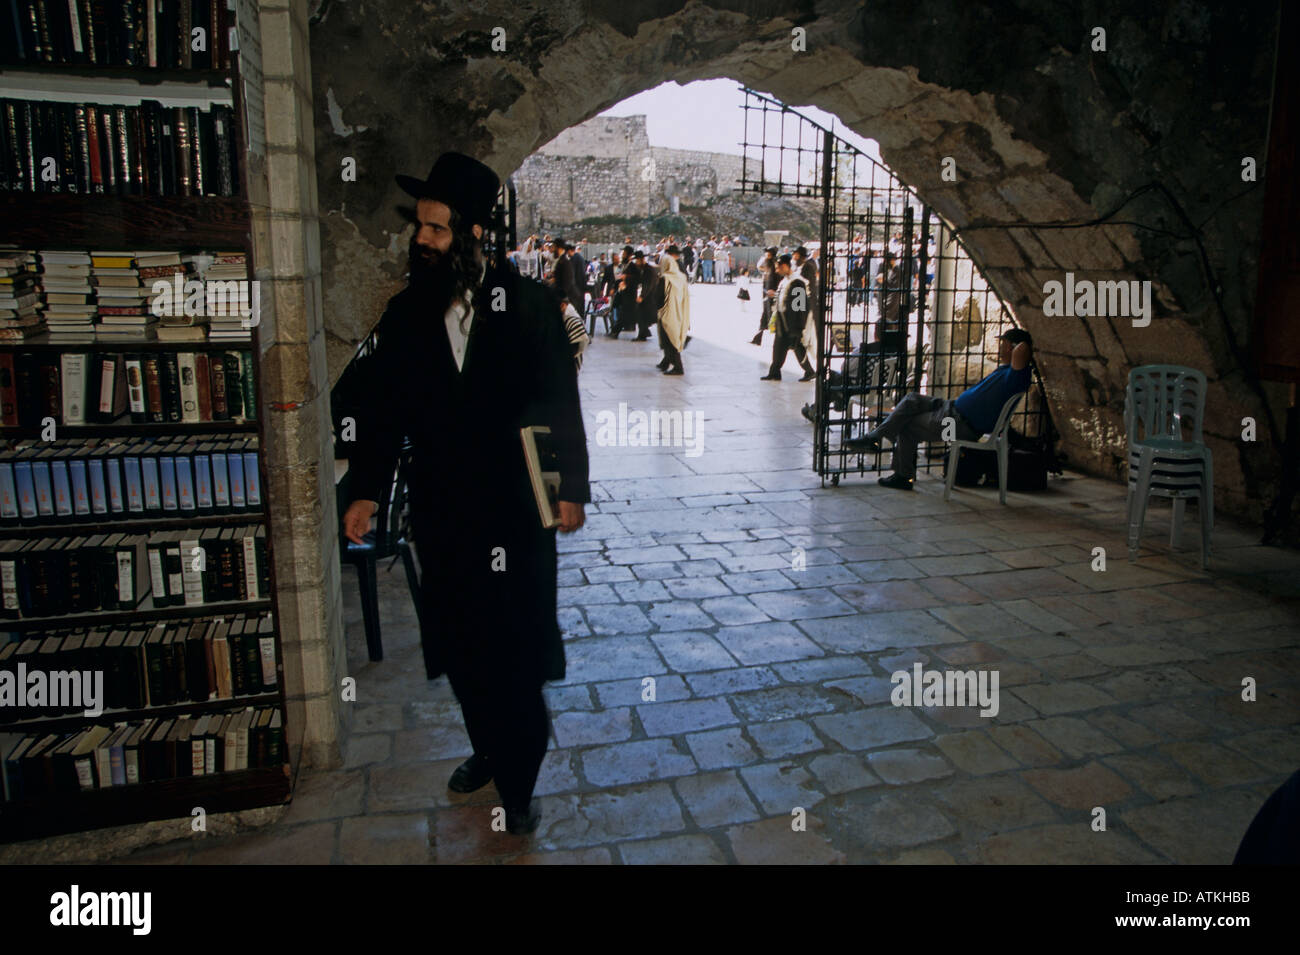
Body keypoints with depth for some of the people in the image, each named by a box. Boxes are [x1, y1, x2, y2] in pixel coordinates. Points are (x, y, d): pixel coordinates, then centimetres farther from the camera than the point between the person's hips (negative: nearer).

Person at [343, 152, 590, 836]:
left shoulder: (528, 302, -5)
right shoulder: (405, 312, 3)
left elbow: (561, 399, -3)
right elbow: (382, 407, 7)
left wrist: (571, 487, -4)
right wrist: (366, 490, 2)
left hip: (515, 506, -3)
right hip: (441, 510, 3)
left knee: (517, 647, 3)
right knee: (460, 644, 13)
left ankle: (517, 780, 21)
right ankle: (487, 747, 37)